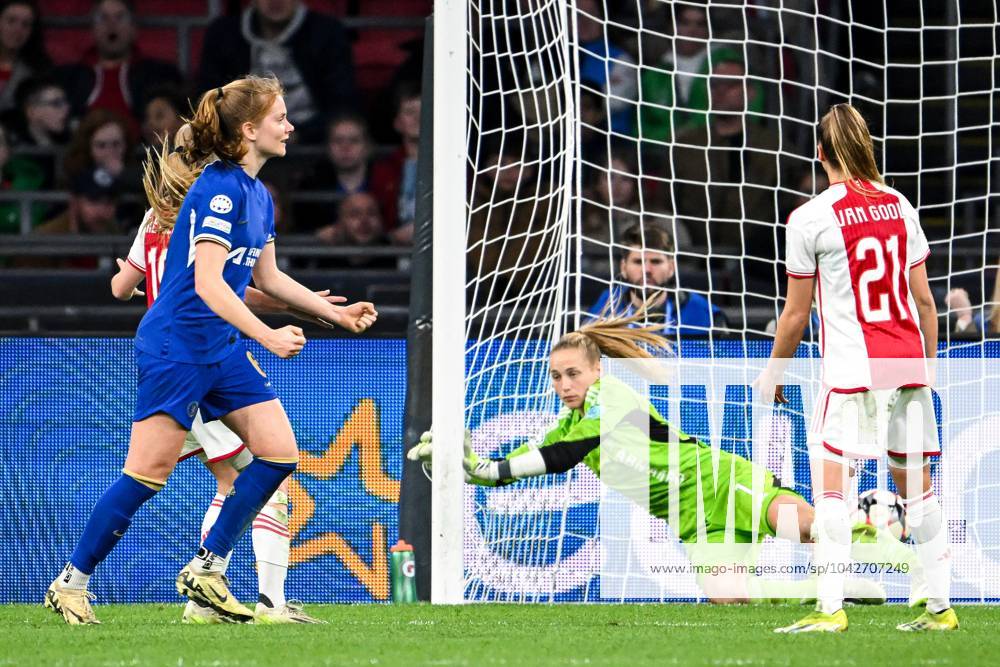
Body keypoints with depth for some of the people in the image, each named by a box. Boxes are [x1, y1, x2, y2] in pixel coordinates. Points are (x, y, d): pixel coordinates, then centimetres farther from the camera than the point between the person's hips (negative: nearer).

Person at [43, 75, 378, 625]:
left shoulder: (258, 195, 12)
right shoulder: (219, 189, -18)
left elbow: (267, 278, 24)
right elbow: (208, 283, -24)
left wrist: (336, 312, 23)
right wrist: (268, 337, -25)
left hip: (222, 351, 9)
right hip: (175, 347, -9)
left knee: (279, 451, 0)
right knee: (148, 473, -7)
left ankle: (206, 571, 9)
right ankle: (71, 582, 6)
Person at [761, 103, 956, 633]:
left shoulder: (810, 218, -7)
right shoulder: (899, 206, 8)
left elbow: (796, 314, -2)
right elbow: (924, 299, 11)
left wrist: (774, 371, 12)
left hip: (852, 371, -5)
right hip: (908, 365, 6)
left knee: (830, 486, -4)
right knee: (916, 486, 12)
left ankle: (831, 609, -12)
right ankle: (941, 606, 14)